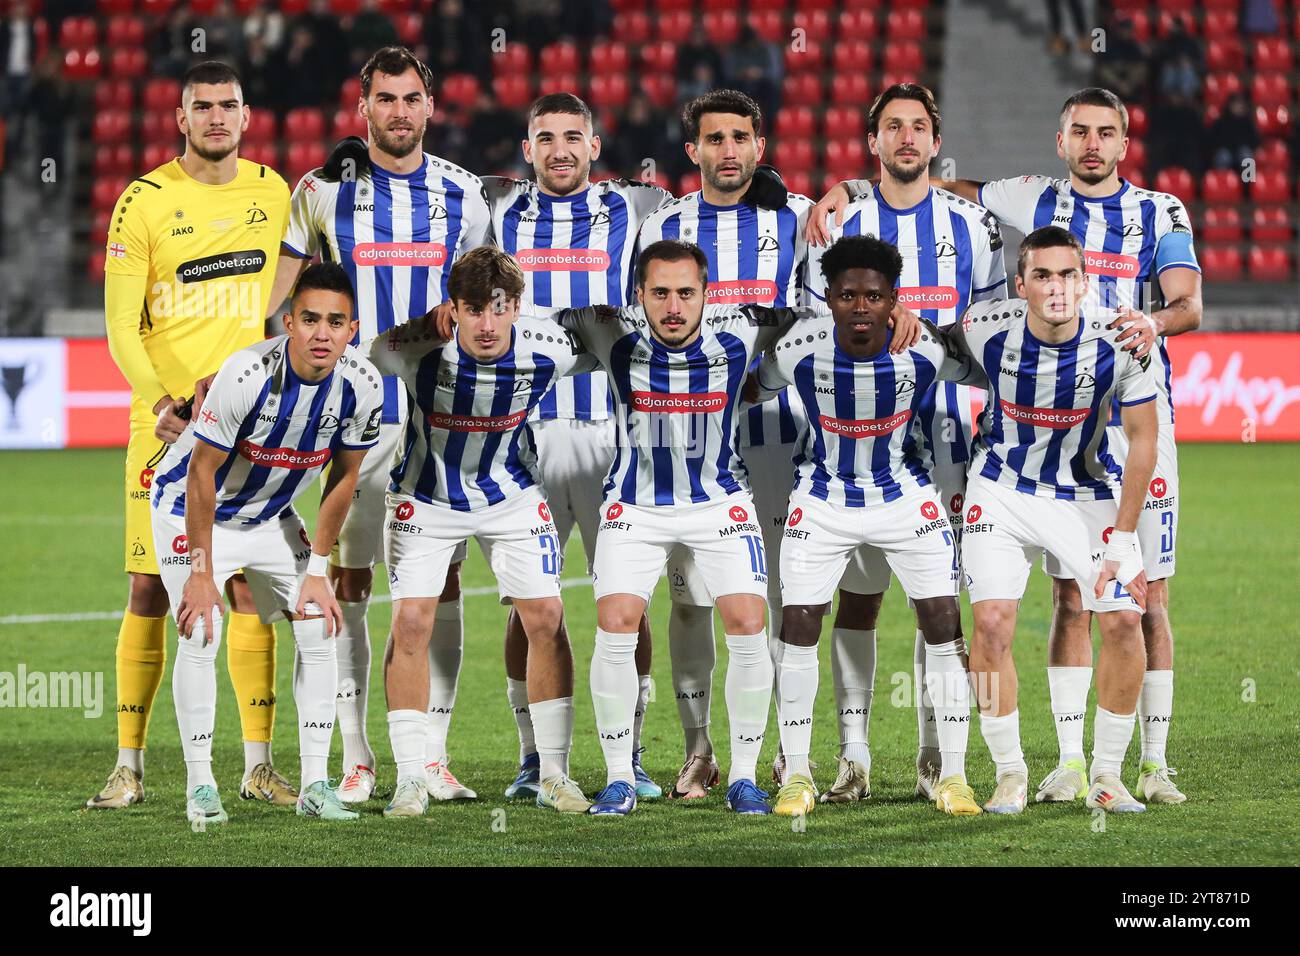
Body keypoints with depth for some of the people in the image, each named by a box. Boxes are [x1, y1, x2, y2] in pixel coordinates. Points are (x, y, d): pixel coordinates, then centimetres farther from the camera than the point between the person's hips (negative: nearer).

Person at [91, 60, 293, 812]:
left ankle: (259, 764, 6)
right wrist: (158, 402, -18)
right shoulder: (145, 201, -3)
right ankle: (130, 765, 5)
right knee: (151, 590, -2)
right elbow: (121, 325, -5)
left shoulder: (272, 193, 8)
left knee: (252, 588, 1)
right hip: (166, 419, -2)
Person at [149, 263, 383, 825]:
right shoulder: (247, 374, -35)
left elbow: (343, 477, -5)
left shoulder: (361, 385, -20)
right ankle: (200, 785, -4)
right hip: (190, 507, -5)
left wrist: (316, 570, -3)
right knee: (200, 637, -16)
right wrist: (201, 572, -20)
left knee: (318, 630, -2)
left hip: (270, 516, 5)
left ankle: (314, 784, 4)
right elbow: (202, 474, -24)